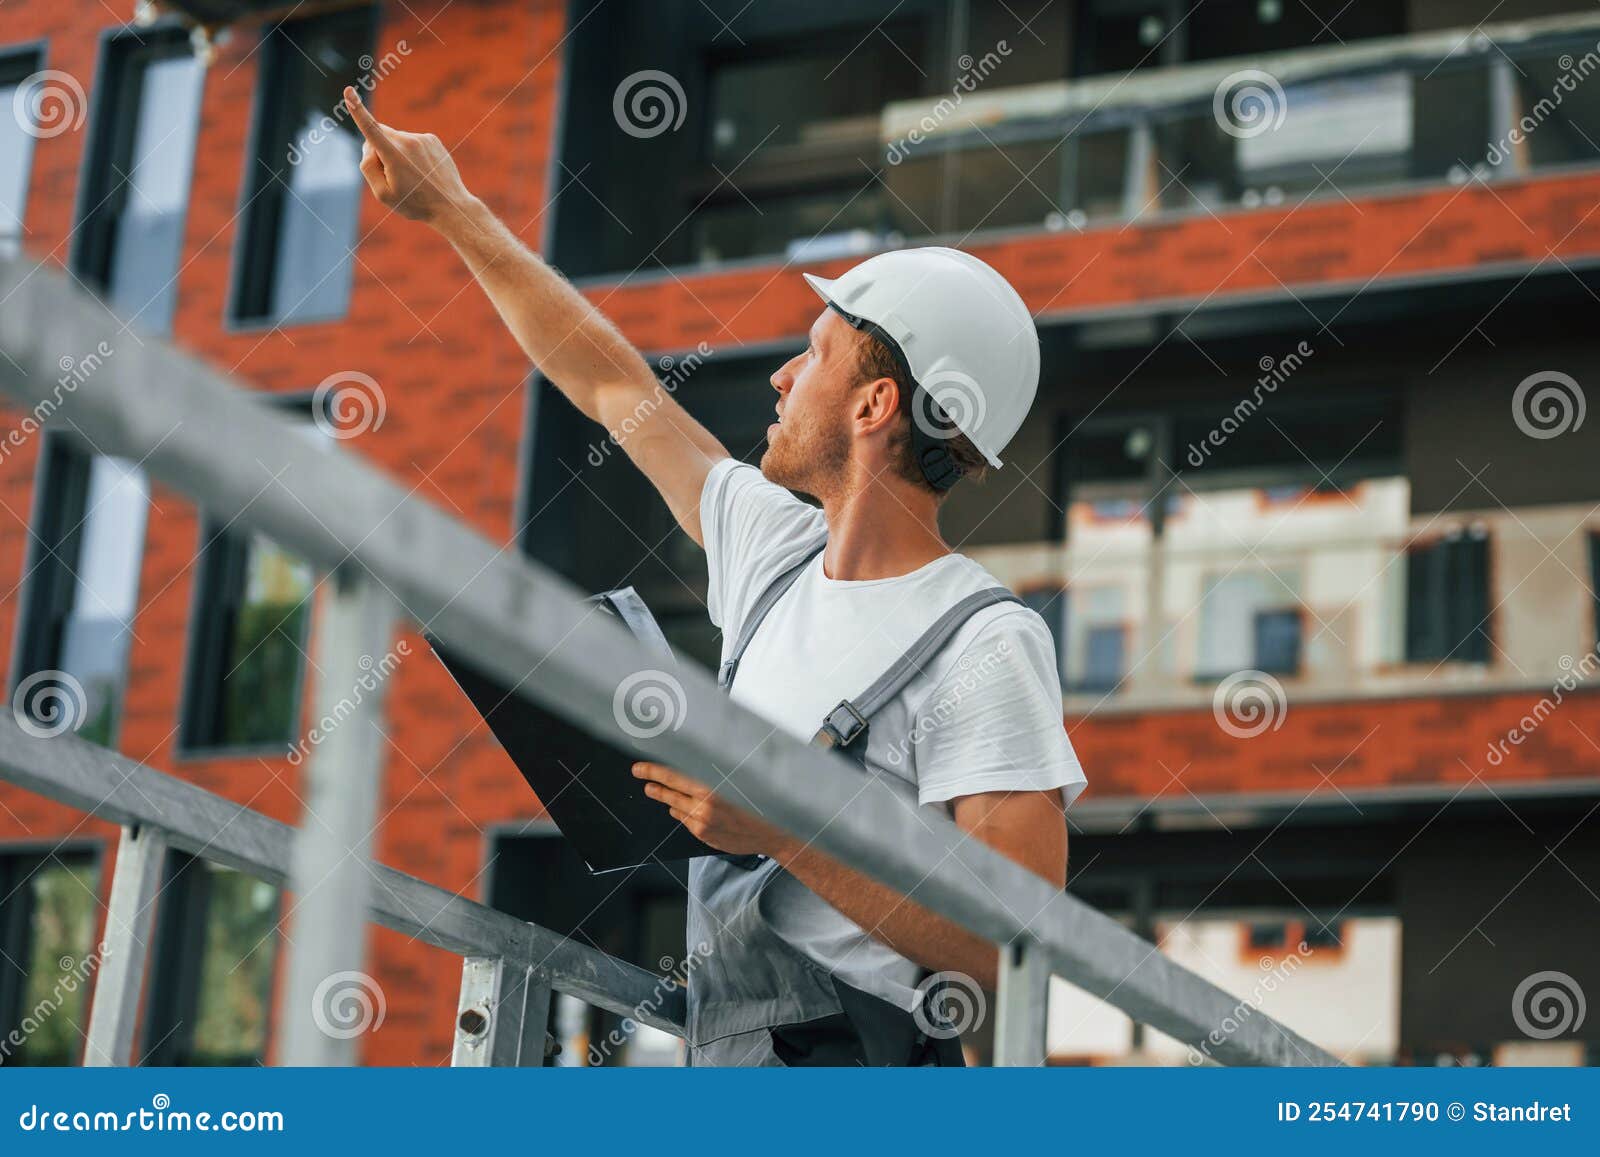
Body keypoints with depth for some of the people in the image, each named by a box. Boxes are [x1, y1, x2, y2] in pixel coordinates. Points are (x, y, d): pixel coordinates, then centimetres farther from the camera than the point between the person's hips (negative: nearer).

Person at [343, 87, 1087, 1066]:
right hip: (719, 1057, 7)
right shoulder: (780, 554, 13)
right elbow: (614, 384, 24)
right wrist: (453, 211, 31)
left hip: (849, 1056, -7)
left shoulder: (987, 646, -11)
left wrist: (782, 833, -20)